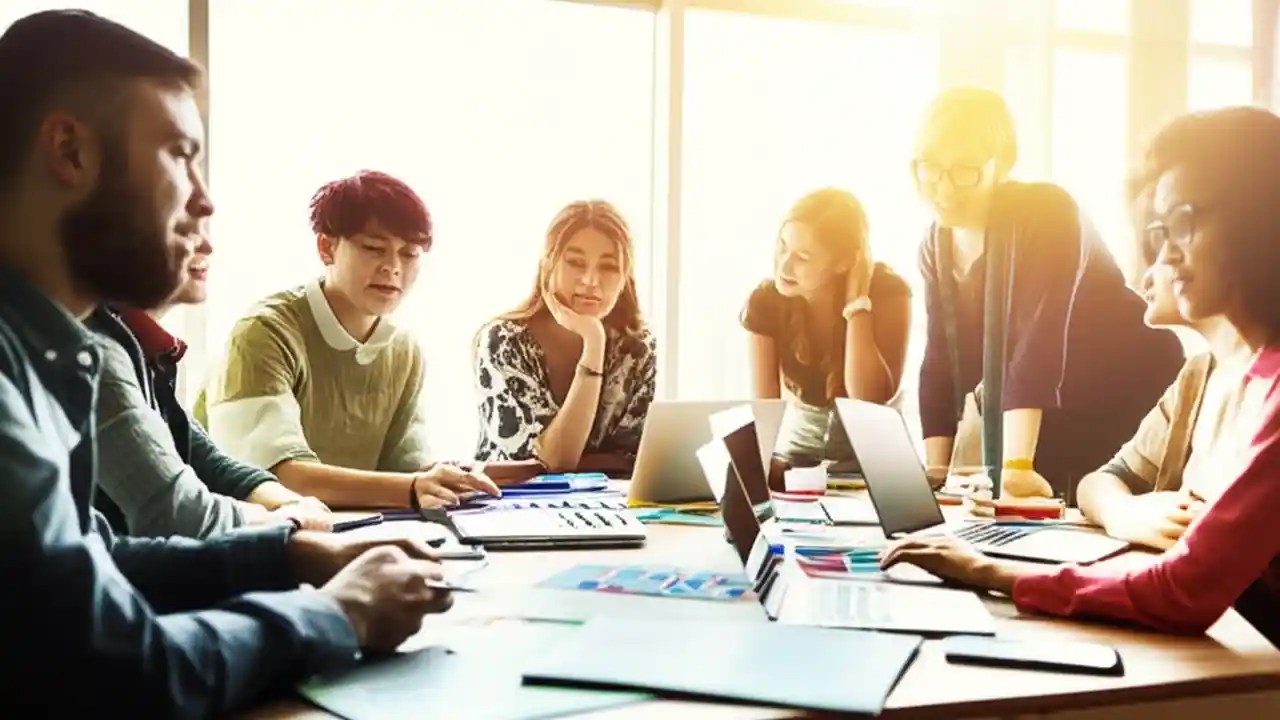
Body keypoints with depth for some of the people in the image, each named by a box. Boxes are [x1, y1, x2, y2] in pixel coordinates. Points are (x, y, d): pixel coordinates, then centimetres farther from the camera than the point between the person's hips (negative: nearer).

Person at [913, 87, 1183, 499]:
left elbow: (1038, 341, -33)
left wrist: (1016, 466, -40)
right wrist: (935, 470, -10)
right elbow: (940, 362, -2)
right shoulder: (936, 246, -1)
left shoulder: (1046, 213, -22)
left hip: (1127, 404, -6)